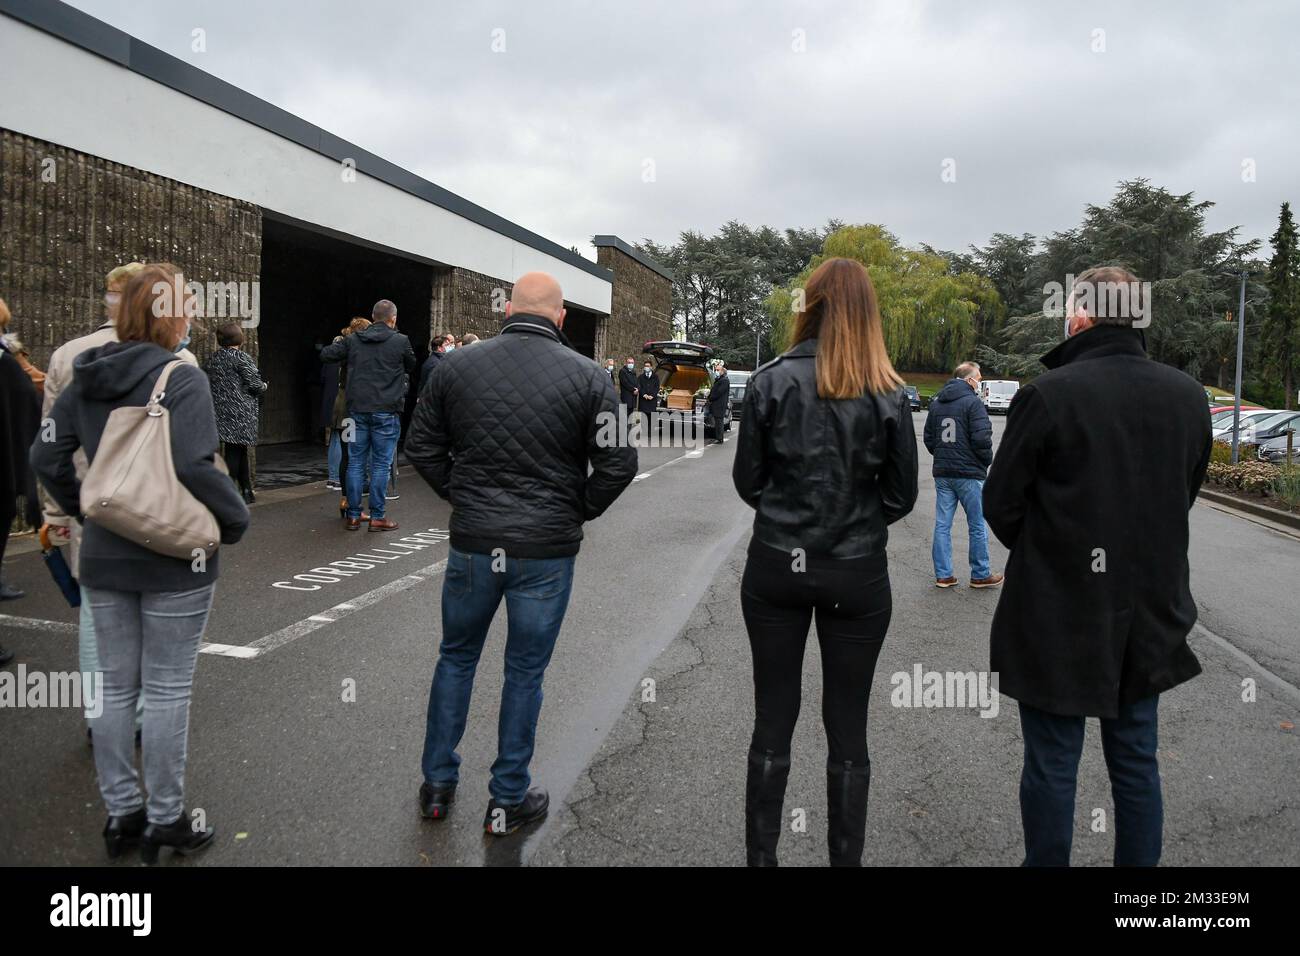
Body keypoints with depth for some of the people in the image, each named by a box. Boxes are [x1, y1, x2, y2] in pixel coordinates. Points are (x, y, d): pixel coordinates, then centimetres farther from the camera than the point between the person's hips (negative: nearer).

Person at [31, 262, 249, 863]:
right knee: (166, 691, 6)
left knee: (115, 687, 16)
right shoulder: (182, 379, -16)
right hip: (174, 560, -6)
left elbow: (47, 456, 7)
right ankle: (165, 820, 18)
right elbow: (194, 467, -25)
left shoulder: (85, 379, 5)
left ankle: (121, 812, 28)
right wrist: (234, 519, -12)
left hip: (103, 559, 6)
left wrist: (84, 509, 16)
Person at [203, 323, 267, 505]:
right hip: (240, 413, -7)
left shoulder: (212, 358, 11)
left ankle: (247, 491, 19)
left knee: (240, 450, 14)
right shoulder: (242, 358, -9)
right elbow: (255, 384, -13)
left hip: (219, 410, 7)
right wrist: (263, 387, 8)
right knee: (235, 451, -2)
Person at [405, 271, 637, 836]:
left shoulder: (456, 367, -1)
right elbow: (618, 463, -9)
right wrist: (578, 511, 5)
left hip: (472, 542, 2)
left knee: (455, 657, 20)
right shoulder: (588, 377, -8)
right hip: (548, 549, -2)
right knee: (525, 672, 11)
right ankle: (508, 800, 24)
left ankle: (437, 784, 31)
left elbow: (421, 446, 4)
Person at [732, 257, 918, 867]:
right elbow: (901, 495, 0)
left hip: (776, 566, 0)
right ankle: (846, 857, 24)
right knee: (847, 730, 12)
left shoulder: (771, 380, -7)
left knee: (772, 722, 12)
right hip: (857, 575, 0)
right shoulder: (889, 393, -6)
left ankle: (760, 856, 24)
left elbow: (747, 480, -2)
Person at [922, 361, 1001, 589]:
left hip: (942, 473, 6)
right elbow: (982, 439, -17)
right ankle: (980, 575, 13)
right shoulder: (973, 402, -11)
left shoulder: (936, 403, 12)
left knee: (942, 525, 7)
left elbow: (928, 437, 15)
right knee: (977, 526, 6)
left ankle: (943, 575, 10)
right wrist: (986, 460, -1)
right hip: (969, 473, -6)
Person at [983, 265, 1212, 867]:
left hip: (1058, 614, -5)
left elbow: (1001, 505, -10)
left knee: (1051, 766, 8)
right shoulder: (1187, 396, 0)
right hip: (1148, 613, 5)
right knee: (1136, 762, 18)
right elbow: (1185, 495, 11)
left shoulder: (1048, 394, -17)